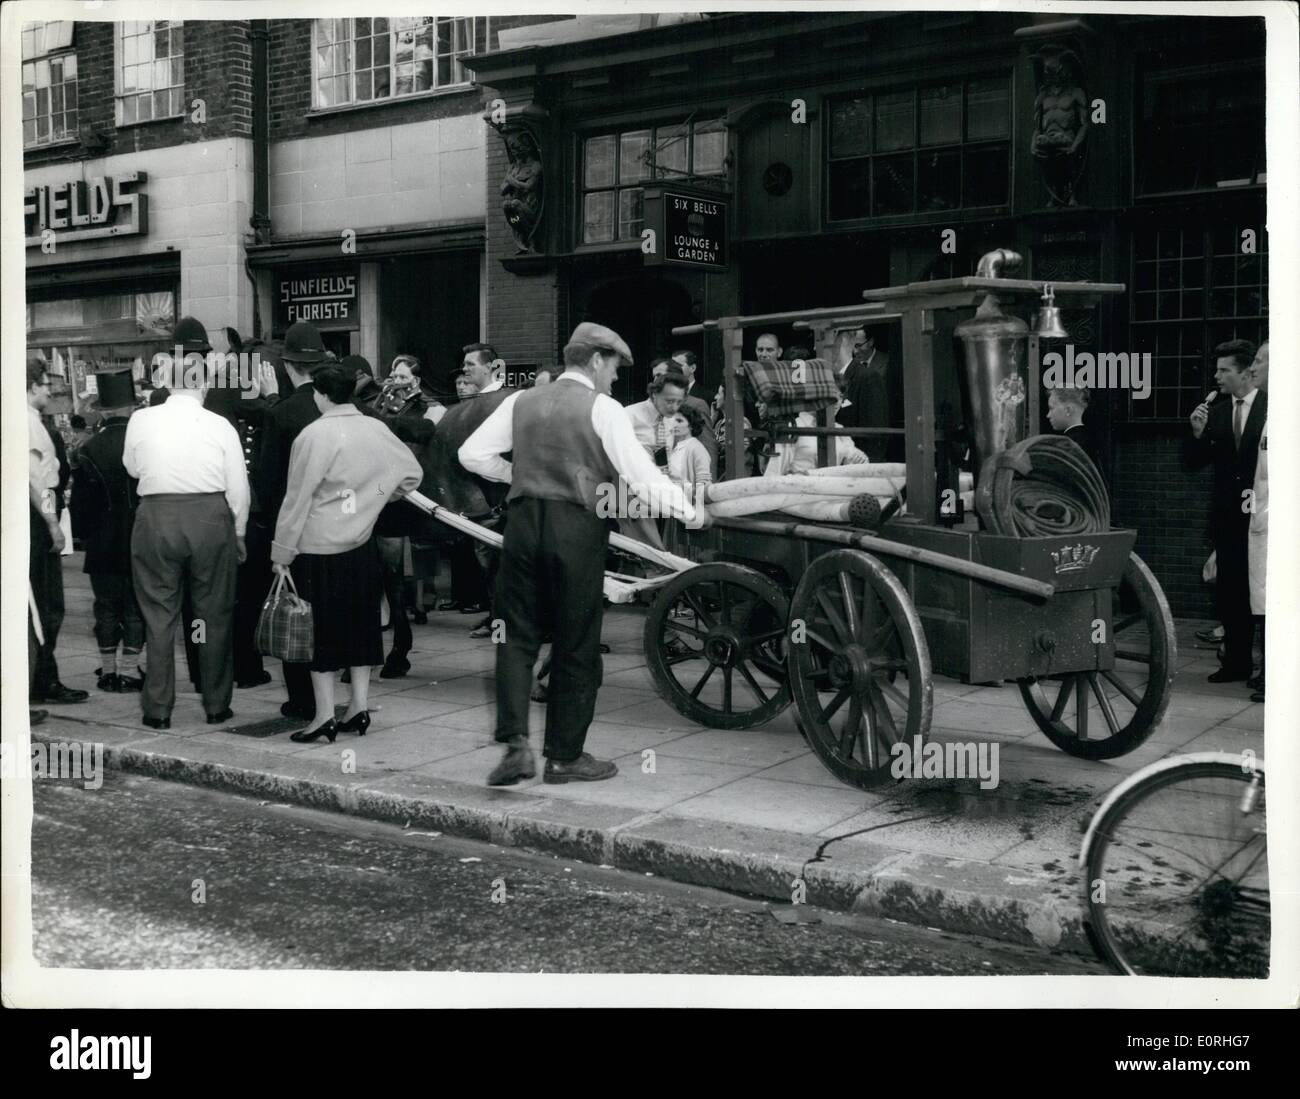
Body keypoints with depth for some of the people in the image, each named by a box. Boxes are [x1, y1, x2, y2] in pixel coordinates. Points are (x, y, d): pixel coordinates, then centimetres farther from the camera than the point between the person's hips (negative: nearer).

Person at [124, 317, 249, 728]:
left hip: (155, 520, 1)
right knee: (214, 613, 10)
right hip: (211, 519, 0)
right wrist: (238, 533, 12)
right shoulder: (219, 426, -4)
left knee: (159, 614, 7)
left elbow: (132, 467, 15)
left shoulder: (142, 420, -2)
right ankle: (216, 705, 17)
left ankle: (158, 708, 8)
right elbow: (239, 488, -1)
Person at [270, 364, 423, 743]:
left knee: (320, 629, 3)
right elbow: (411, 473, 8)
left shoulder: (314, 434, -15)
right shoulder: (376, 429, 1)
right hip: (362, 543, 5)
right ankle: (359, 706, 17)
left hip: (318, 546, -5)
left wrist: (281, 552, -6)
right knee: (360, 623, 13)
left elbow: (298, 497, -12)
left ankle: (324, 715, 4)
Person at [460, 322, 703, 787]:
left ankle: (515, 743, -3)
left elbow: (472, 454, 9)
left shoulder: (521, 402, 11)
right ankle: (565, 756, 14)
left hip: (524, 522, 4)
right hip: (577, 528, -4)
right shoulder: (602, 408, -2)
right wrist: (688, 512, 0)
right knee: (576, 645, 6)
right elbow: (642, 475, -8)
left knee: (517, 636, 10)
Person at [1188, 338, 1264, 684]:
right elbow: (1197, 461, 7)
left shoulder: (1271, 408, -7)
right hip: (1227, 513, 5)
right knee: (1230, 589, 8)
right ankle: (1237, 661, 16)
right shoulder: (1217, 413, 8)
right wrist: (1198, 433, -9)